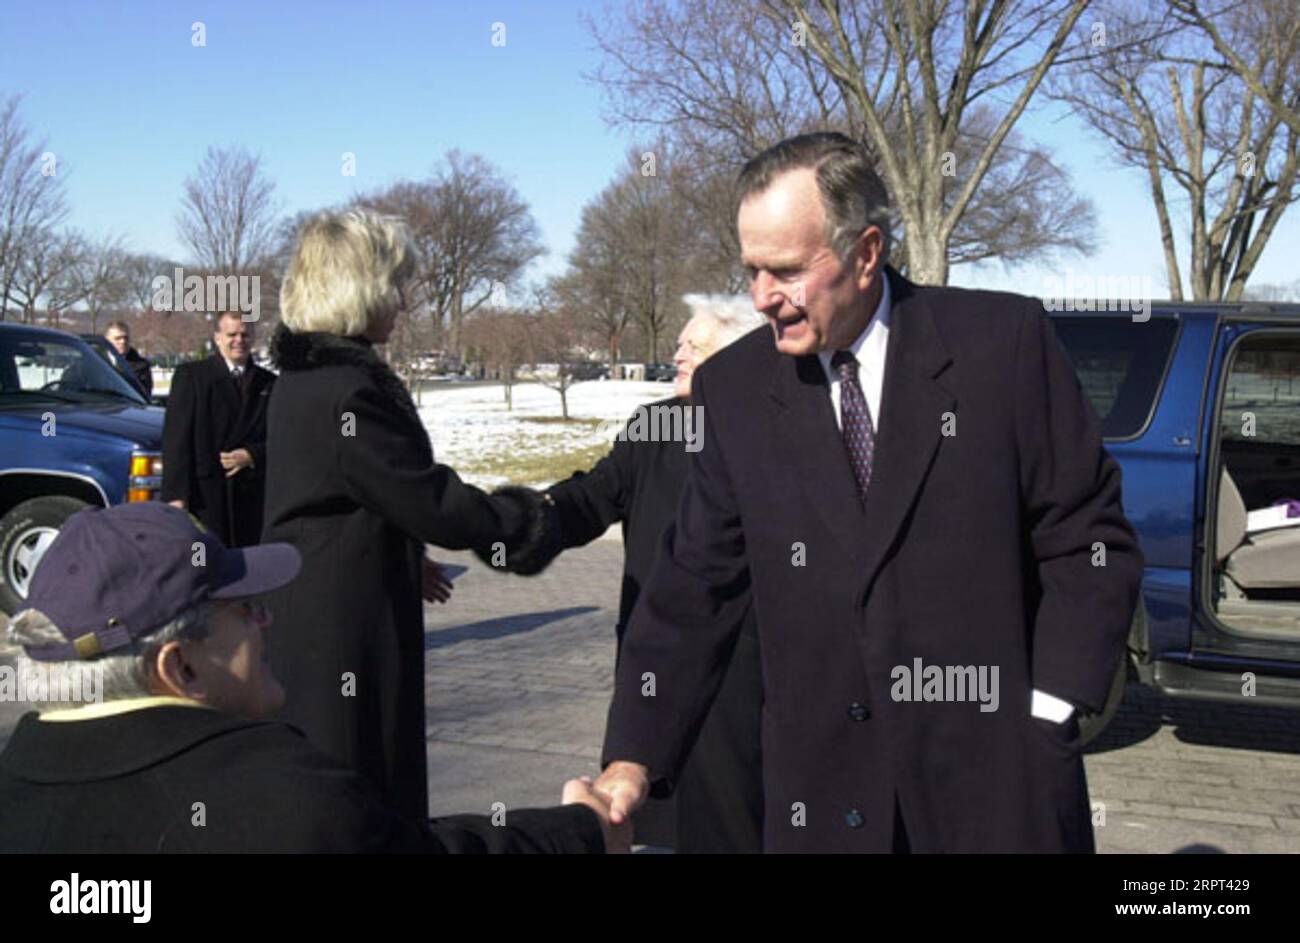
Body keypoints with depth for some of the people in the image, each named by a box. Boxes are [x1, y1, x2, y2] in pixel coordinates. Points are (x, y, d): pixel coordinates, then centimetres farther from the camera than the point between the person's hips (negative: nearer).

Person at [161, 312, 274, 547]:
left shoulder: (268, 383, 13)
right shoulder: (190, 375, 3)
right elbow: (176, 438, -3)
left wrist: (252, 455, -9)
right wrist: (177, 494, -11)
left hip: (252, 498, 3)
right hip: (204, 495, -3)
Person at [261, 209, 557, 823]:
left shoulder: (302, 377, 10)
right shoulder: (348, 391, -22)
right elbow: (431, 502, -21)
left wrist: (404, 558, 23)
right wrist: (527, 519, -7)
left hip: (303, 624, 10)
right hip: (346, 637, -10)